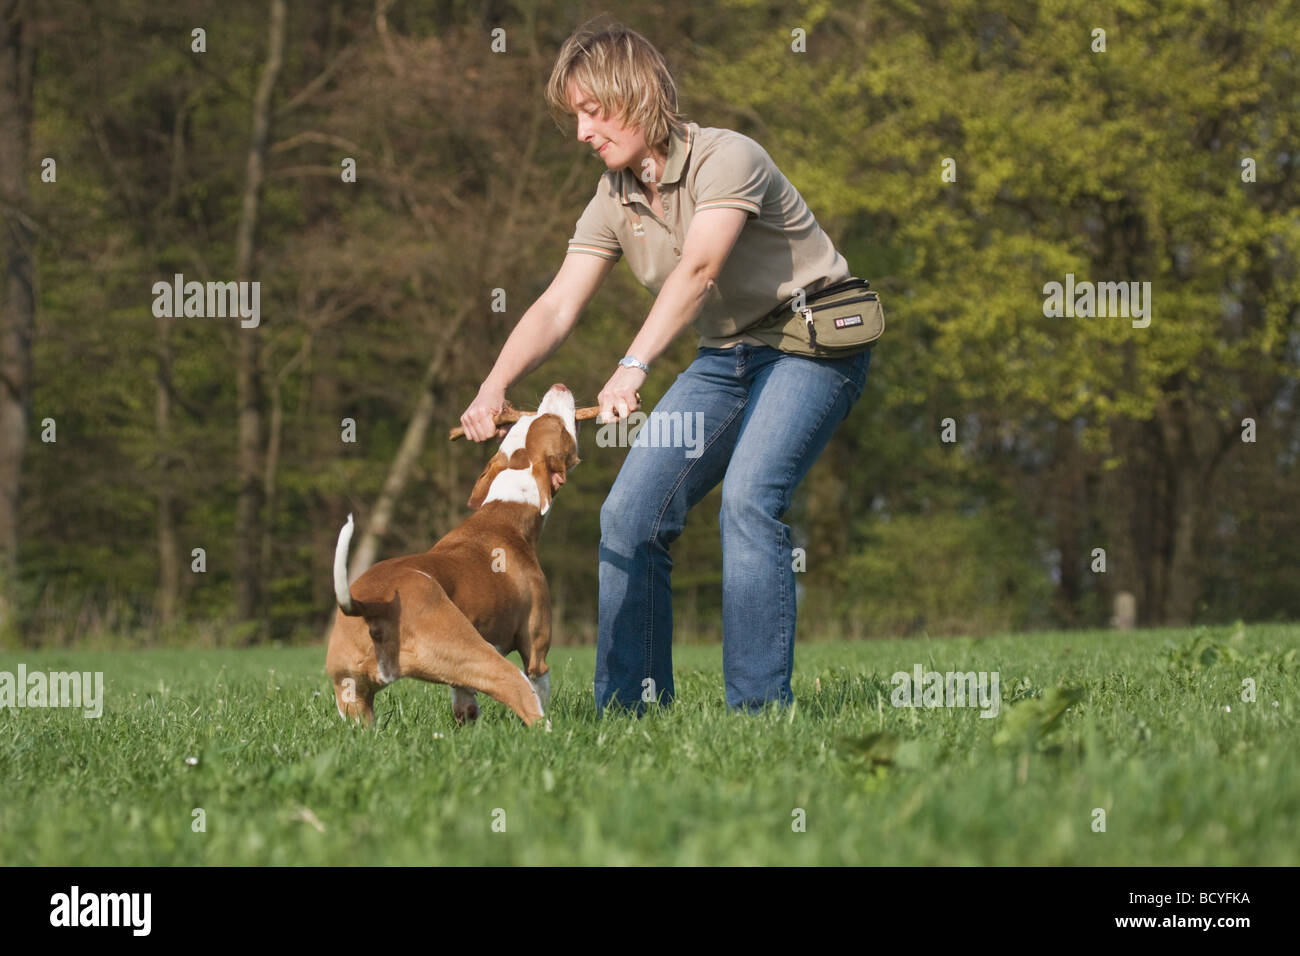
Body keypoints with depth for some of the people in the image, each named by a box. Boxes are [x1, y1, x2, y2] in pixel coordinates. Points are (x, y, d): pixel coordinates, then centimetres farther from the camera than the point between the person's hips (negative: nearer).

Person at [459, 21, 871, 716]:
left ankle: (758, 706, -23)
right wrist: (494, 387, -24)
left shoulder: (725, 158, -21)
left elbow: (697, 273, -36)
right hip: (725, 357, 8)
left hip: (812, 344, -8)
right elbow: (556, 308, -6)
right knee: (629, 512, -1)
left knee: (747, 498, -27)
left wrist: (633, 368, -50)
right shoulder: (612, 203, 2)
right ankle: (627, 707, 8)